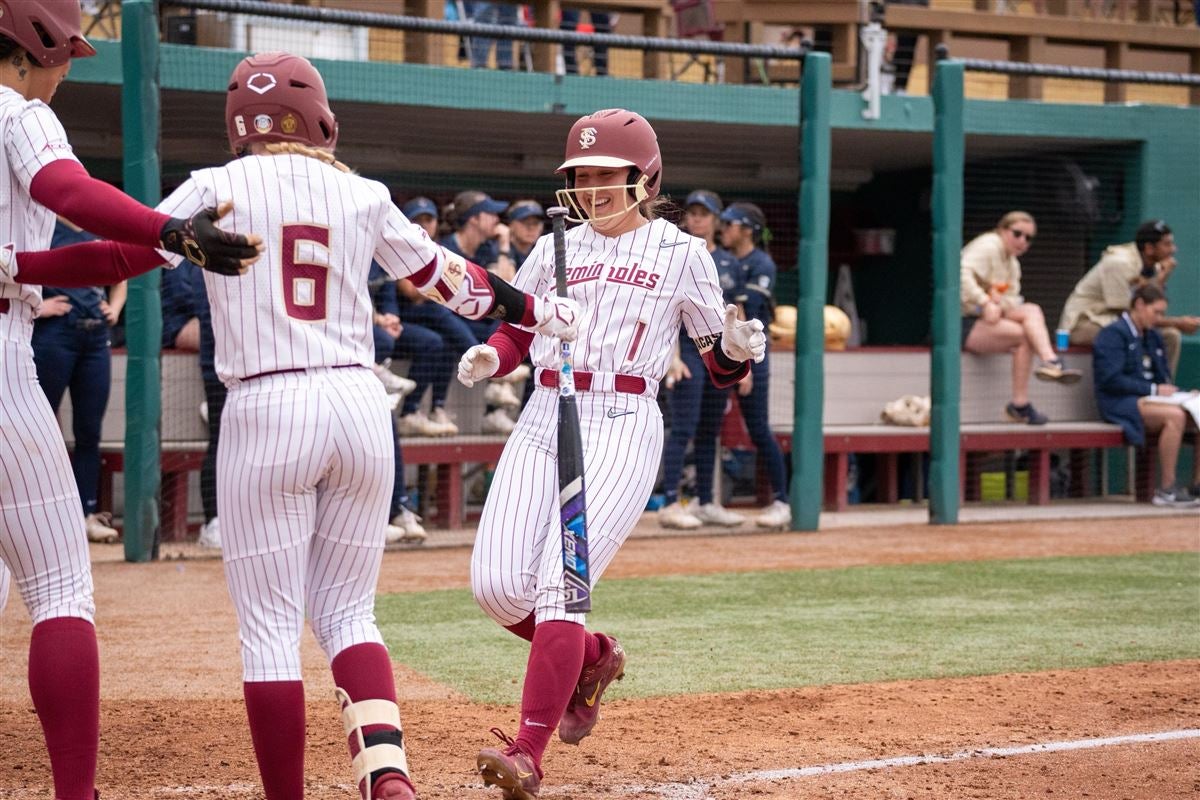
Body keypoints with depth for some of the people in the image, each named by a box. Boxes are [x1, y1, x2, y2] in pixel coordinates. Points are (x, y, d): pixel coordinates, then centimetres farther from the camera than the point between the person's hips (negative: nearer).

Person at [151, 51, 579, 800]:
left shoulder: (217, 189, 1)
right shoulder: (362, 196, 10)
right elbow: (445, 275, 19)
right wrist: (538, 310, 32)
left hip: (266, 412, -3)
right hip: (360, 407, 3)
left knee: (270, 625, 4)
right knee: (346, 611, 13)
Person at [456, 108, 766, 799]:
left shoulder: (681, 254, 3)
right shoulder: (555, 250, 13)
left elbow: (720, 364, 6)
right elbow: (516, 331, 18)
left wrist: (738, 347, -17)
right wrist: (488, 358, -4)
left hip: (621, 428, -5)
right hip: (543, 422, 5)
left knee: (559, 583, -18)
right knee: (497, 586, -6)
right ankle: (591, 658, 24)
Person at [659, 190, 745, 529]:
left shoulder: (726, 260, 14)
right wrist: (673, 357, -16)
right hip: (687, 347, -6)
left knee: (710, 432, 9)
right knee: (684, 429, -11)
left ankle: (706, 503, 14)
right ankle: (670, 504, -12)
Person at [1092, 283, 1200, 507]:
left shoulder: (1153, 337, 20)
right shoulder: (1113, 334, -5)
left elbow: (1163, 375, 25)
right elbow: (1111, 380, -16)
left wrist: (1169, 389, 1)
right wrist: (1153, 389, -18)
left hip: (1149, 398, 8)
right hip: (1120, 403, -8)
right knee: (1175, 416, -33)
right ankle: (1166, 490, -29)